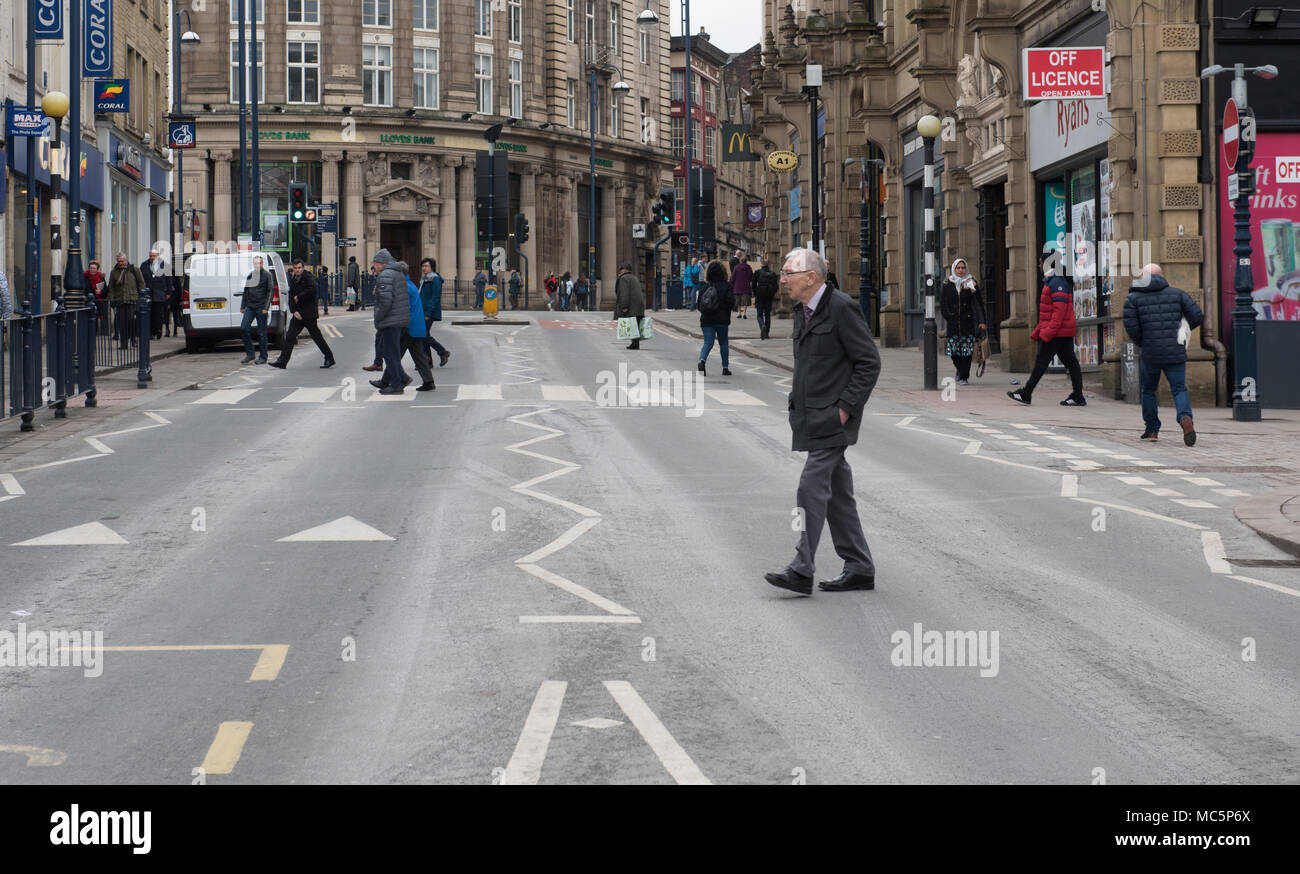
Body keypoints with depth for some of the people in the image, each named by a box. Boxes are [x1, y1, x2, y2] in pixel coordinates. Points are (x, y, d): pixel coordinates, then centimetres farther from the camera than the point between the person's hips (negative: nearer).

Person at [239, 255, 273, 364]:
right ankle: (249, 353, 4)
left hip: (261, 307, -5)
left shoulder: (266, 274, -1)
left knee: (261, 333, -1)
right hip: (250, 307, 5)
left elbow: (269, 292, -3)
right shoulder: (250, 275, 13)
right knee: (243, 328, -7)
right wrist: (243, 306, 16)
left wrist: (266, 307, -11)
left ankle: (263, 357, 6)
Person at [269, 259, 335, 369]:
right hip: (298, 314, 7)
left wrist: (298, 297, -14)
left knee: (317, 337, -1)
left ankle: (329, 359, 10)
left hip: (309, 314, -7)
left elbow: (312, 290, -26)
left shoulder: (309, 277, -9)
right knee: (289, 337, 2)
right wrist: (294, 311, -5)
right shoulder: (293, 280, 11)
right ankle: (282, 361, 3)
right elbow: (291, 297, 10)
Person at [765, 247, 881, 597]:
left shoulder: (842, 308, -14)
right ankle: (859, 568, 17)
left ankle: (802, 571, -13)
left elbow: (869, 362, -14)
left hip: (832, 417, -9)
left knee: (812, 486, -13)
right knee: (837, 492, 11)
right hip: (812, 417, 9)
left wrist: (845, 407, -16)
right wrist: (798, 383, 12)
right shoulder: (802, 310, 13)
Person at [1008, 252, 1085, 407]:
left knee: (1041, 362, -4)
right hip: (1066, 333, 10)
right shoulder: (1051, 282, 17)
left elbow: (1060, 310, -23)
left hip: (1056, 332, -10)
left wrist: (1047, 332, -24)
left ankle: (1025, 394, 0)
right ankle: (1078, 397, 8)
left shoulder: (1057, 284, -16)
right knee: (1070, 362, 7)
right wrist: (1038, 331, 23)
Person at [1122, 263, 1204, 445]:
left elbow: (1131, 326, -8)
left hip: (1150, 354, 0)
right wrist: (1184, 328, 20)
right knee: (1179, 389, 4)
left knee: (1149, 390, 19)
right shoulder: (1177, 293, 7)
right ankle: (1185, 417, -25)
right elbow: (1197, 316, 1)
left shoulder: (1133, 298, 3)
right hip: (1176, 352, 0)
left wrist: (1142, 343, 10)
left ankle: (1152, 429, 22)